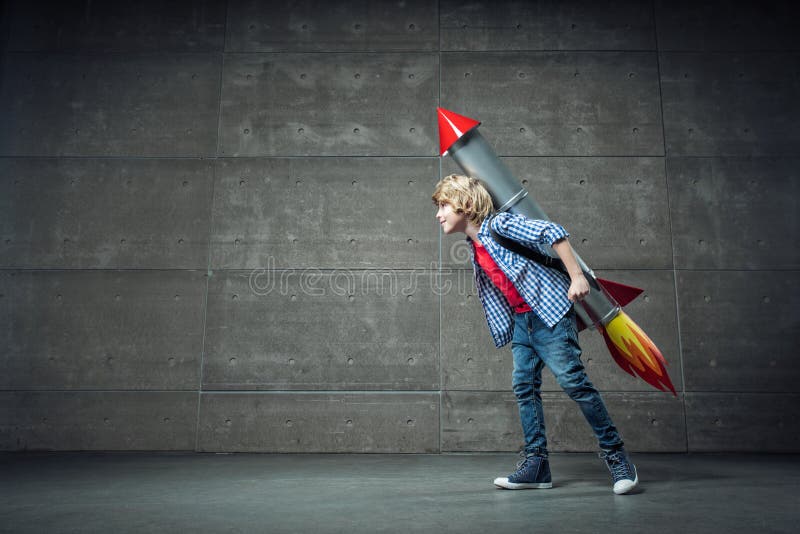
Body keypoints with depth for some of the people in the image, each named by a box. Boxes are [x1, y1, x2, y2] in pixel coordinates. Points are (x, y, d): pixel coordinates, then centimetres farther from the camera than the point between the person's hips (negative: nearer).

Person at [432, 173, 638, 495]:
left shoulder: (500, 224, -13)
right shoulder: (475, 251, 12)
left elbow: (553, 233, -20)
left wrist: (577, 276, -23)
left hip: (549, 311, -8)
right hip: (520, 321, 8)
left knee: (573, 380, -9)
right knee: (524, 386, 3)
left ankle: (615, 454, 4)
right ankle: (535, 463, 10)